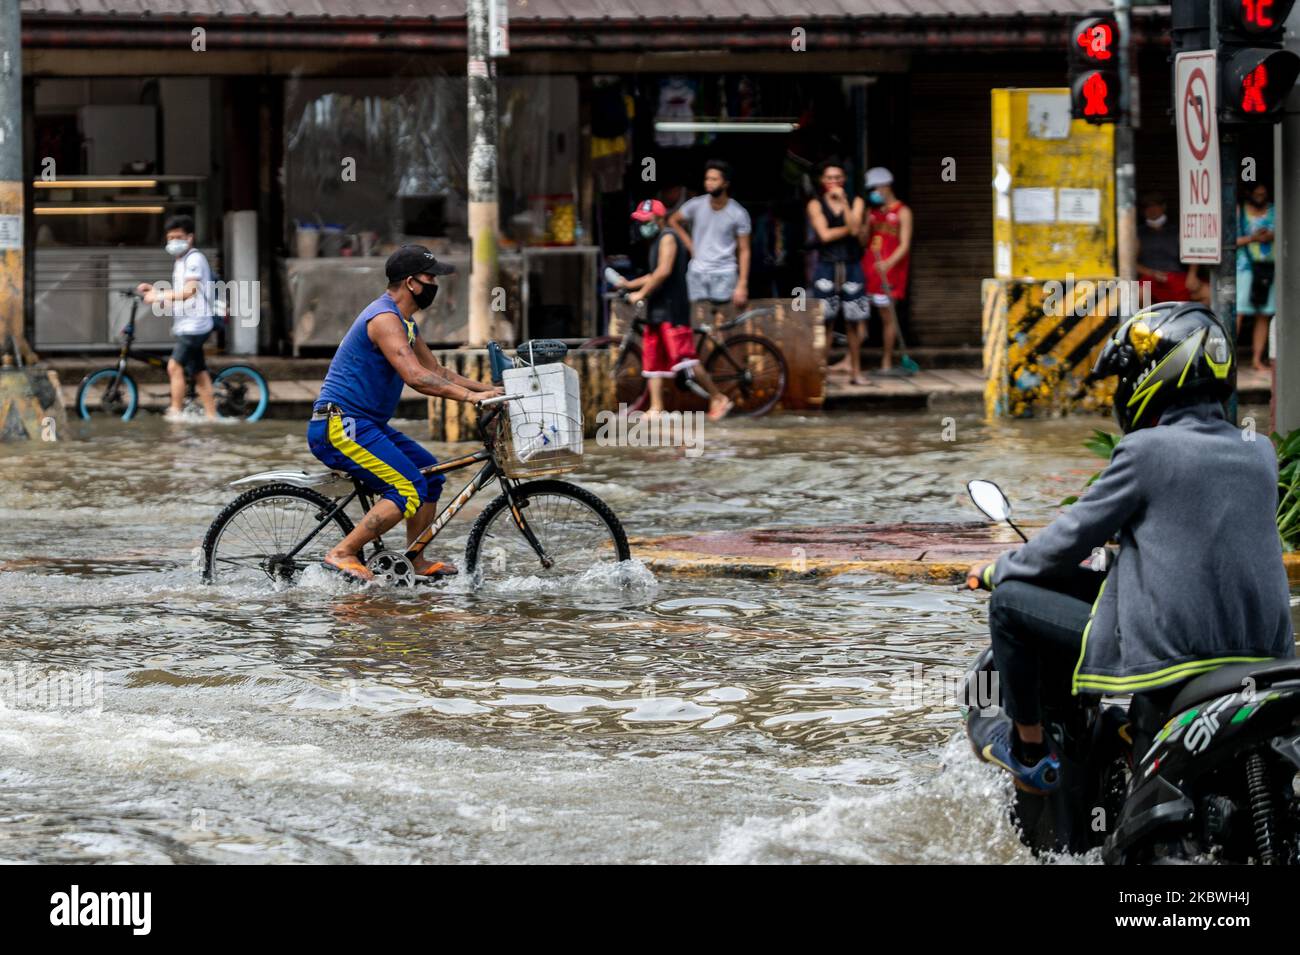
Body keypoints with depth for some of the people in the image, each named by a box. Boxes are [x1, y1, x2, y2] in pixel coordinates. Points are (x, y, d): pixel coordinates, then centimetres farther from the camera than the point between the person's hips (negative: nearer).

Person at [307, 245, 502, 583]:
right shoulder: (385, 319, -17)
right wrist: (471, 396, -31)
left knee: (431, 475, 15)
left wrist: (491, 390, 12)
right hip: (340, 426, -11)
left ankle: (417, 563, 16)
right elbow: (416, 377, -28)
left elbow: (437, 372, 22)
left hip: (365, 425, 11)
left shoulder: (404, 323, 17)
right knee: (409, 490, -20)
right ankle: (342, 554, -18)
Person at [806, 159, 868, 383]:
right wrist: (849, 228, -8)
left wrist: (842, 201, -10)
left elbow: (855, 229, -9)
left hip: (851, 266, 2)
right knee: (823, 320, -5)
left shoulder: (855, 202, 8)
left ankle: (855, 369, 10)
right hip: (826, 266, -2)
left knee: (853, 321, 4)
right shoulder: (816, 204, 3)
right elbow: (824, 235, -8)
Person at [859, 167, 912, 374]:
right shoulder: (873, 212, 16)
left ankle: (886, 363, 7)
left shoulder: (902, 213, -2)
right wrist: (868, 224, -3)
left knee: (887, 316, -1)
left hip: (889, 271, -5)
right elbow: (863, 241, 17)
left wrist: (888, 263, -24)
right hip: (869, 267, 5)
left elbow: (904, 245, -10)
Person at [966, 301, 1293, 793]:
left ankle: (1027, 747, 18)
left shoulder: (1146, 450, -9)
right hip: (1261, 654, 7)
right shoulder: (1260, 456, 10)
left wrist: (996, 571, 16)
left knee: (1009, 602, 7)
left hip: (1166, 652, -7)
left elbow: (1072, 540, -2)